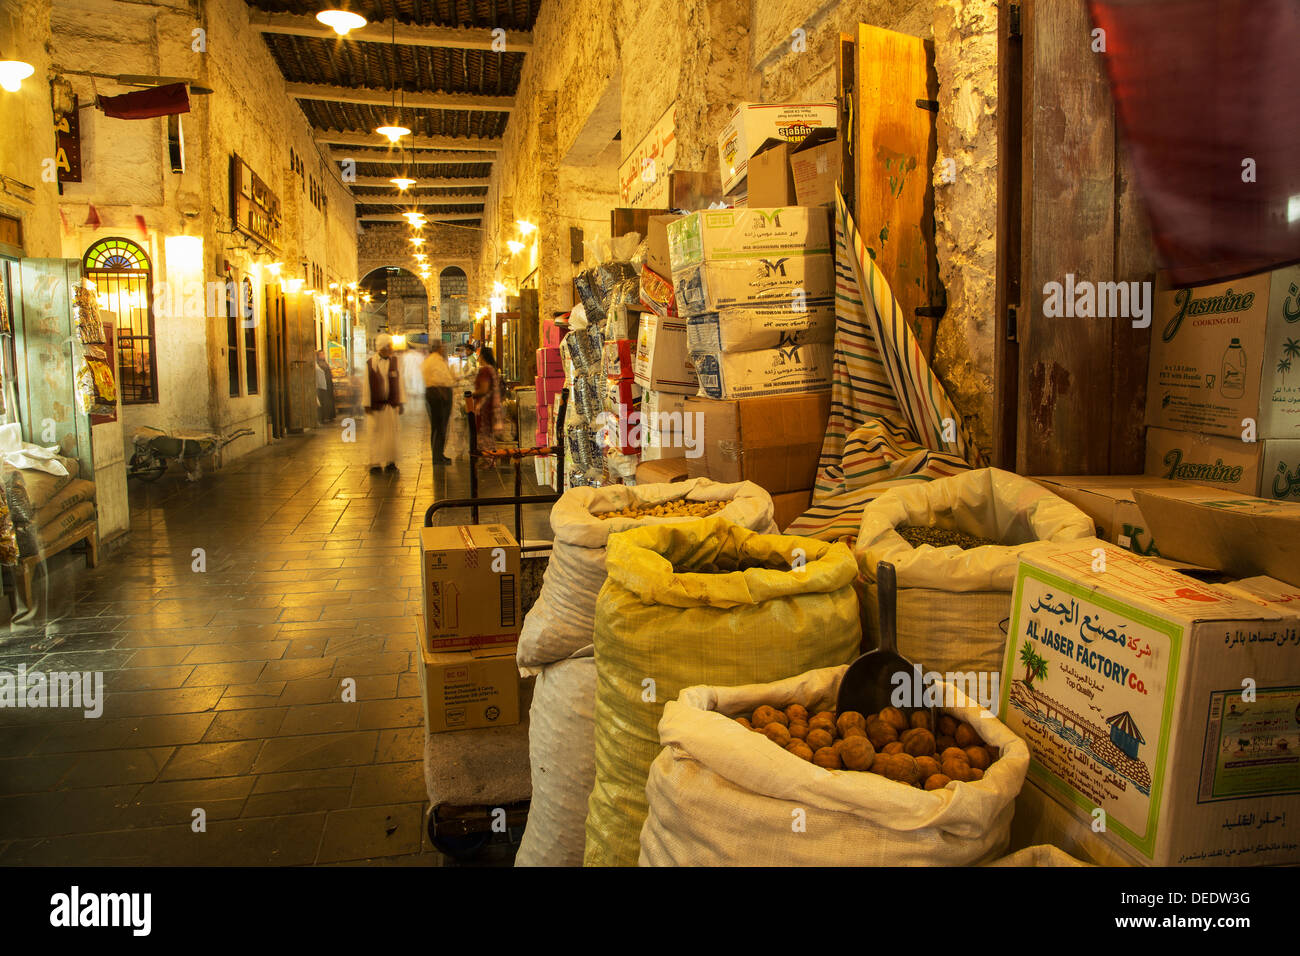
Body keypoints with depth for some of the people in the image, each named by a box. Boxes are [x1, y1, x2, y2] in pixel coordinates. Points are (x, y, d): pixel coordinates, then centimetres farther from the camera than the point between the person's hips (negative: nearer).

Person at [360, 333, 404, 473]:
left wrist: (401, 402, 5)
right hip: (376, 405, -2)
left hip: (391, 404, 2)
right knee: (376, 434, 2)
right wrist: (366, 404, -5)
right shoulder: (370, 363, -3)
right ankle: (376, 463, 8)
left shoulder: (394, 361, 6)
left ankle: (390, 462, 16)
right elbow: (366, 384, -2)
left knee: (391, 434, 6)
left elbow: (399, 382, 8)